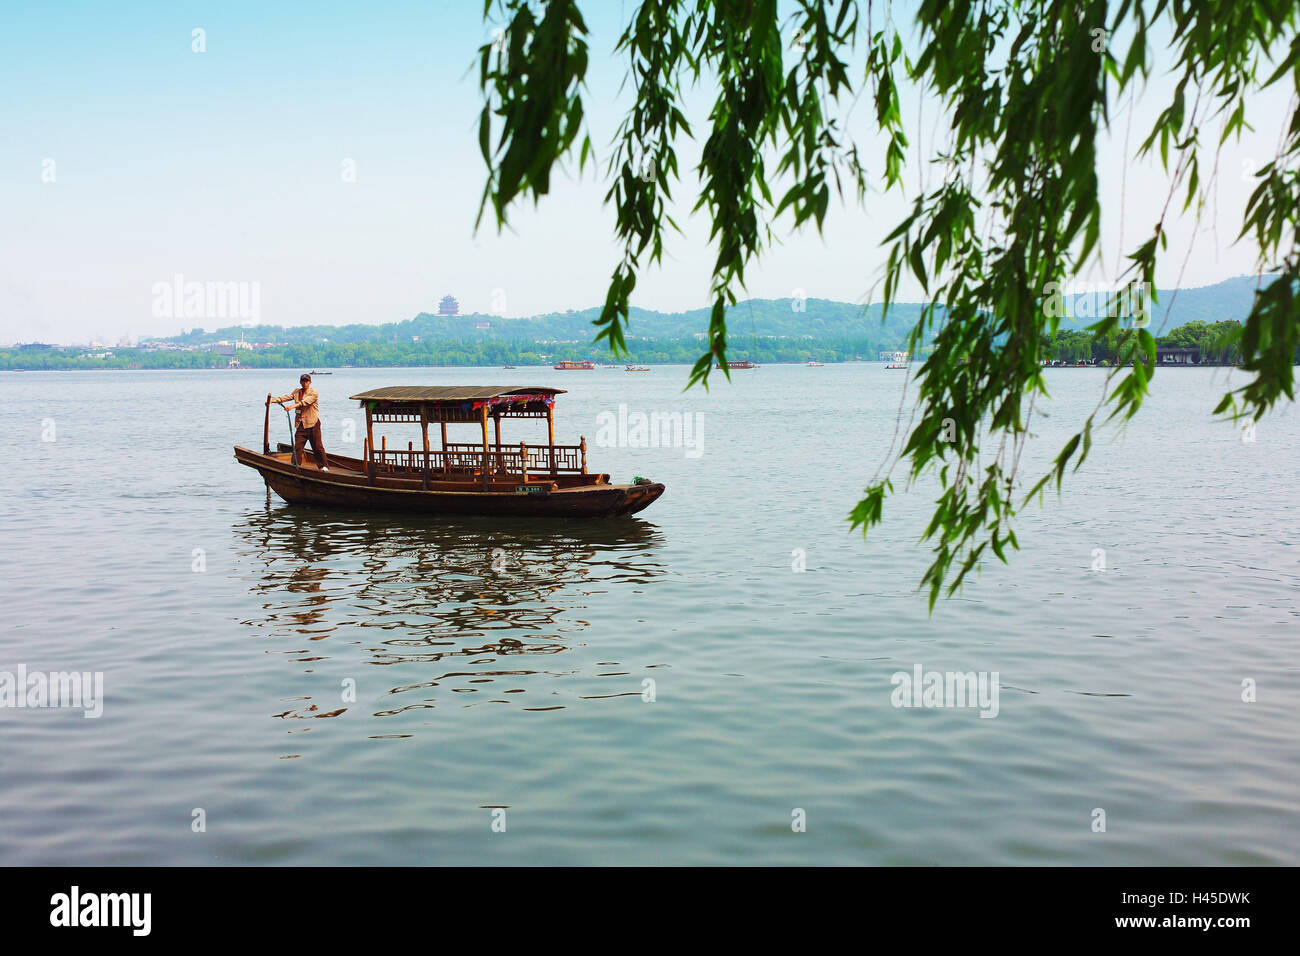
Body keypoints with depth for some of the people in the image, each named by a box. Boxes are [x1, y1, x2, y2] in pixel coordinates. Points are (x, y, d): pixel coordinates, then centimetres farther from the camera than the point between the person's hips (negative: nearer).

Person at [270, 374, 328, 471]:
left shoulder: (314, 393, -6)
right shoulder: (296, 392, 14)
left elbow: (305, 402, -22)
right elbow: (285, 397, 3)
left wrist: (293, 406, -35)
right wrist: (272, 400, -11)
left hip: (312, 424, -4)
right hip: (300, 424, 4)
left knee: (317, 446, 0)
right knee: (297, 446, 1)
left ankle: (322, 465, 10)